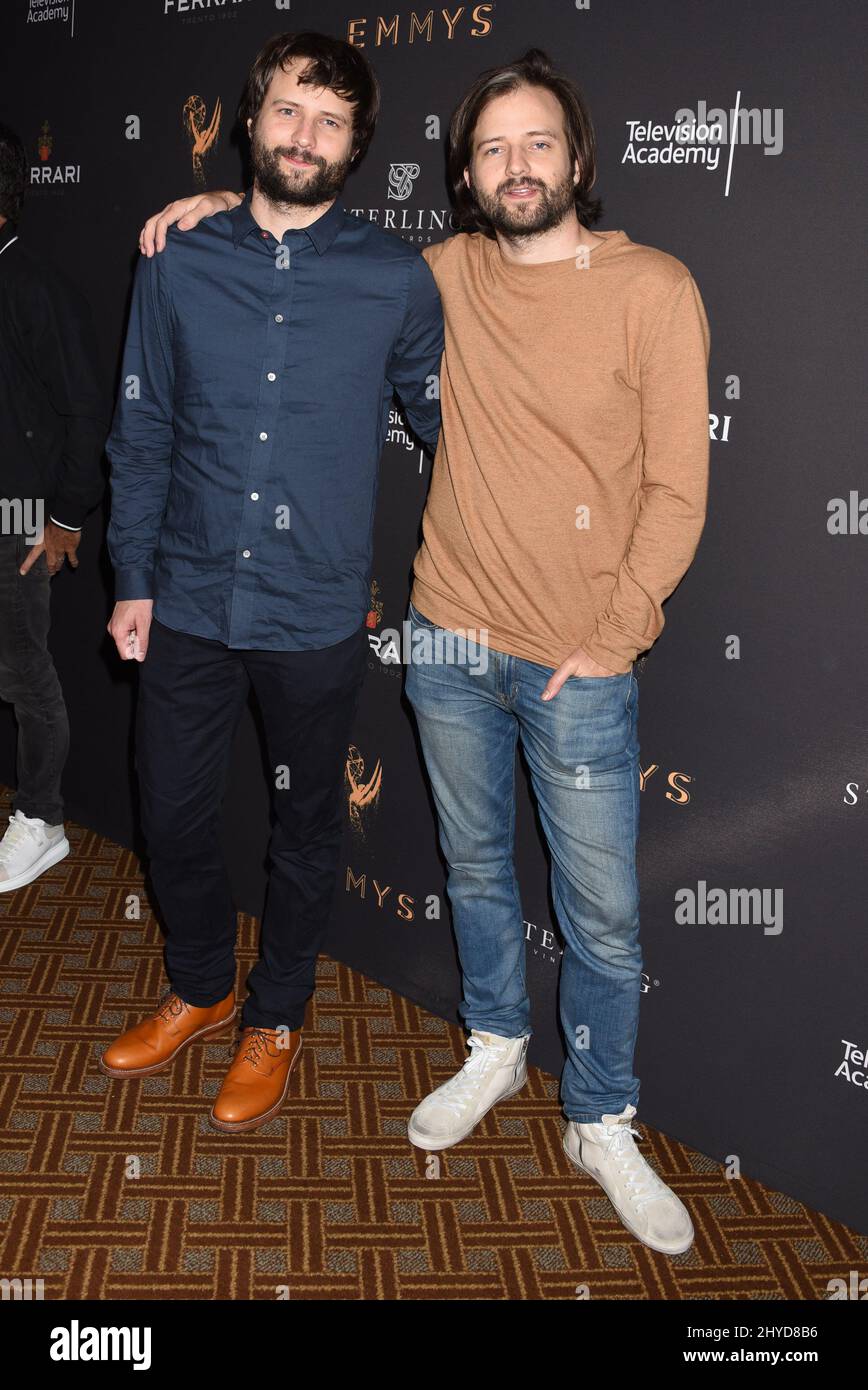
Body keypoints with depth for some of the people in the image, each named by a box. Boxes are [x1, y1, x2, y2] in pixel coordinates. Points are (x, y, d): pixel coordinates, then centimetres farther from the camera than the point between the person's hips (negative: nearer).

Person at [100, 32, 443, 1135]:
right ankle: (199, 991, 40)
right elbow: (142, 435, 5)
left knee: (304, 828, 13)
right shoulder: (179, 266, 1)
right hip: (188, 606, 2)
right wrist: (133, 579, 4)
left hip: (317, 619, -1)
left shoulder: (397, 280, -4)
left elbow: (440, 421, 6)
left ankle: (275, 1019, 36)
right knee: (172, 817, 13)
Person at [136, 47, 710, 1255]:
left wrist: (612, 639, -12)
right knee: (474, 864, 19)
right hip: (451, 643, 4)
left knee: (603, 914, 6)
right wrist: (230, 209, 5)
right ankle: (497, 1048, 42)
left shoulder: (654, 291, -9)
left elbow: (677, 489, -9)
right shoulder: (448, 276, 3)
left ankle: (602, 1126, 26)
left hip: (581, 666, -3)